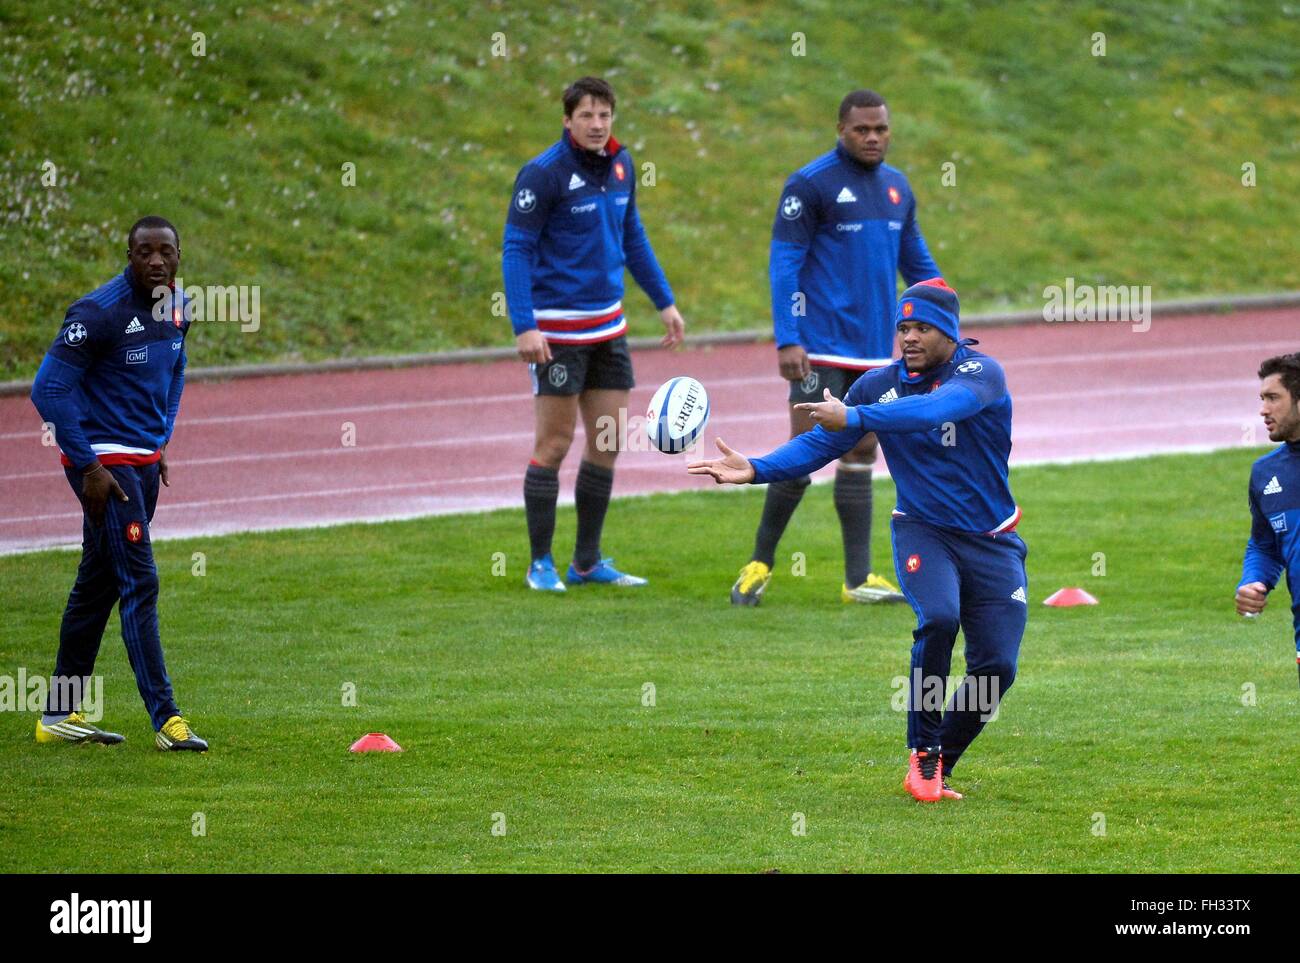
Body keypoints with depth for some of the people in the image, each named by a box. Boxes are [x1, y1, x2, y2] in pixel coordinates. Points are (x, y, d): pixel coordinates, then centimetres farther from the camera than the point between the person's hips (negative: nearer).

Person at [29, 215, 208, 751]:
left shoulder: (177, 306, 5)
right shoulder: (98, 313, -19)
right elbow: (49, 389, -18)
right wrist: (87, 467, -18)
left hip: (145, 460, 8)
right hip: (105, 462, -8)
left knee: (98, 584, 13)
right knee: (140, 584, -11)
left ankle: (60, 714, 21)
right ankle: (166, 720, -11)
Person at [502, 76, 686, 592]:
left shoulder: (620, 165, 7)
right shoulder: (544, 173, -14)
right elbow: (516, 249, -15)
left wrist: (664, 302, 18)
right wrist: (524, 326, -23)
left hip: (607, 325, 7)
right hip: (558, 328, -7)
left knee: (607, 443, 8)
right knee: (554, 443, -3)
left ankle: (588, 562, 16)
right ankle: (541, 564, 6)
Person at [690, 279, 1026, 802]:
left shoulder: (981, 374, -13)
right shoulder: (879, 385, -1)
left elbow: (938, 408, -33)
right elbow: (821, 442, 0)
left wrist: (855, 417, -40)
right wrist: (757, 469, -17)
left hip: (992, 543, 0)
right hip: (923, 530, 0)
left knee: (995, 667, -9)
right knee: (938, 619, -30)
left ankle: (936, 771, 13)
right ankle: (922, 754, -17)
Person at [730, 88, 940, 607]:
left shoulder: (897, 187, 12)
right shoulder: (810, 184, -8)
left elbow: (916, 263, 21)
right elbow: (784, 262, -11)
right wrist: (787, 340, -18)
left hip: (874, 350, 6)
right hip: (821, 347, -6)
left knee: (860, 454, 6)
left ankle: (858, 579, 7)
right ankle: (760, 564, 8)